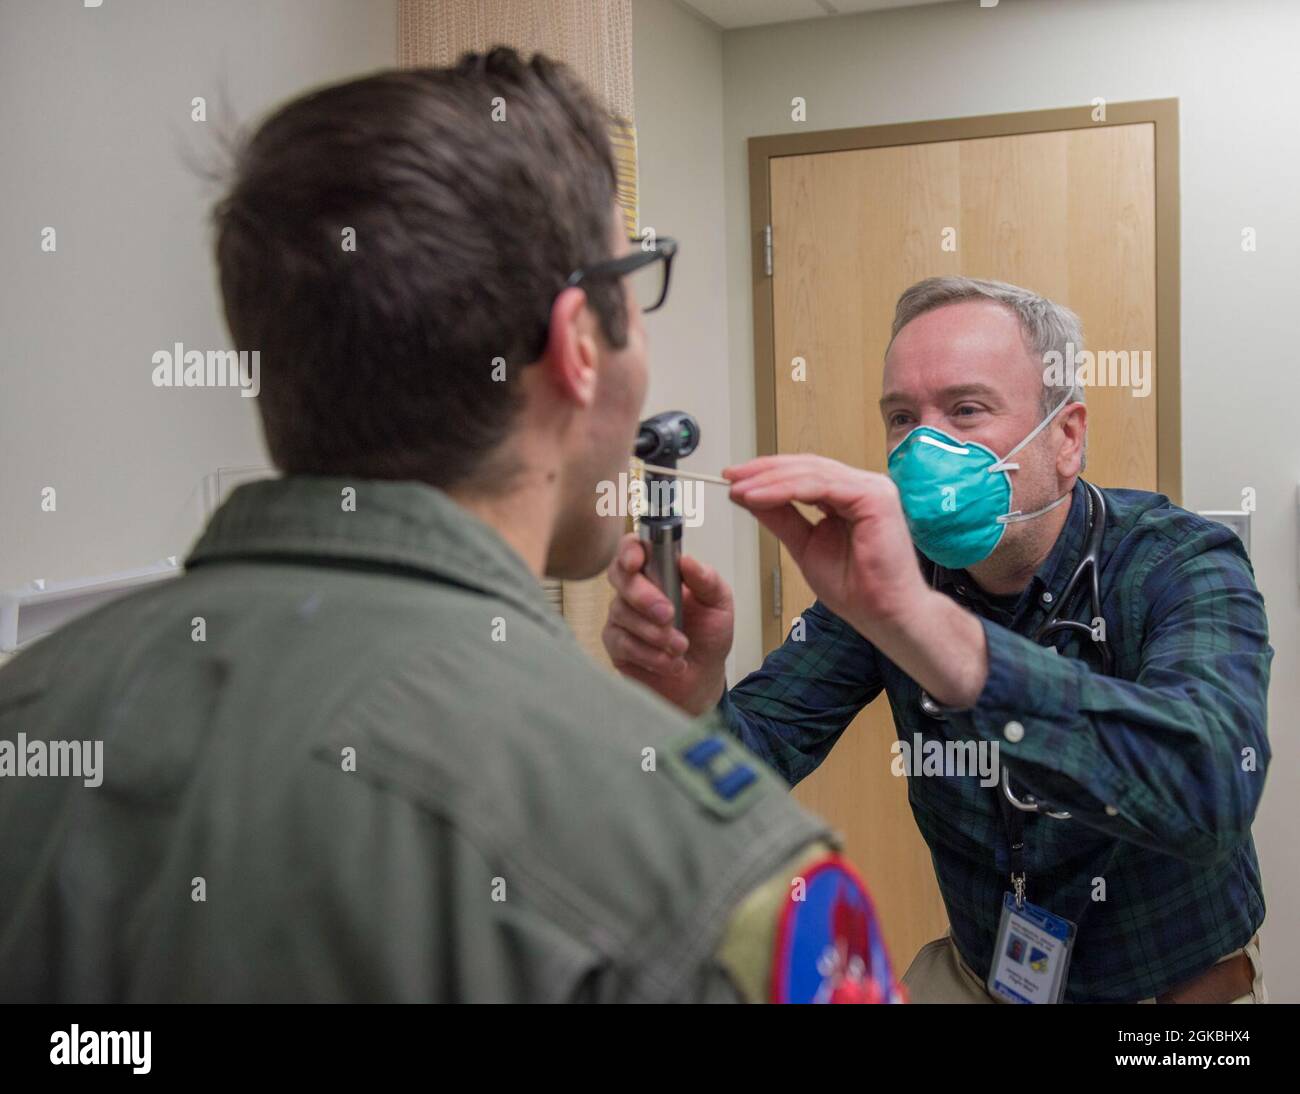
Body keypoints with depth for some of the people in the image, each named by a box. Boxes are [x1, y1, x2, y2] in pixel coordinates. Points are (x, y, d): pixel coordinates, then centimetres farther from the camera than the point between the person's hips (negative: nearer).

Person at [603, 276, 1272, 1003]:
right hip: (976, 973, 2)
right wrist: (694, 694, -34)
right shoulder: (891, 568, -7)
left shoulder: (1184, 566, -18)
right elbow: (763, 751, -12)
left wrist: (915, 615, -48)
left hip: (1178, 985, -1)